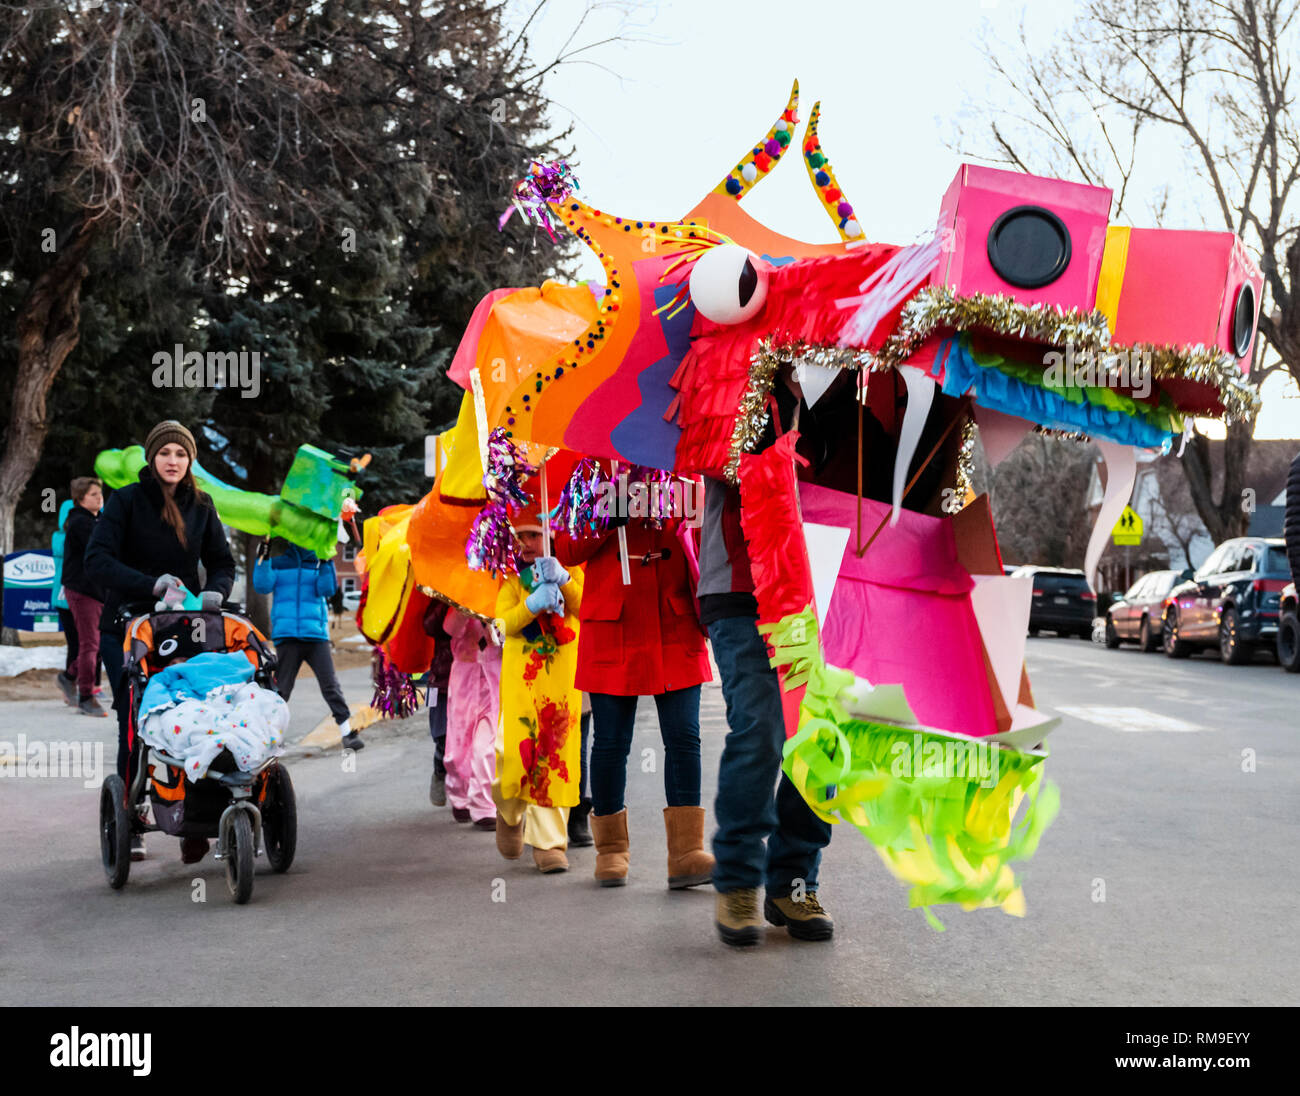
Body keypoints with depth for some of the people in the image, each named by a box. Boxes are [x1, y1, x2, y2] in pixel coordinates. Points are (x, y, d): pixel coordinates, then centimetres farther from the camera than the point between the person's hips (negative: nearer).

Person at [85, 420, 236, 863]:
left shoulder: (201, 507, 10)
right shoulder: (126, 500, -3)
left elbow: (222, 562, 13)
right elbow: (97, 559, -14)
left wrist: (215, 591, -11)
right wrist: (152, 585, -28)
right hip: (127, 627, -2)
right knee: (133, 725, -4)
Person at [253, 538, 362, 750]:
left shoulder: (318, 564, 12)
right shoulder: (278, 563, 11)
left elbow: (326, 590, -3)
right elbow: (263, 586, -3)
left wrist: (326, 562, -14)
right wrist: (263, 557, -12)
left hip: (316, 634, 1)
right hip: (286, 635, -1)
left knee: (330, 685, -5)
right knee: (282, 688, 1)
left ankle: (347, 733, -5)